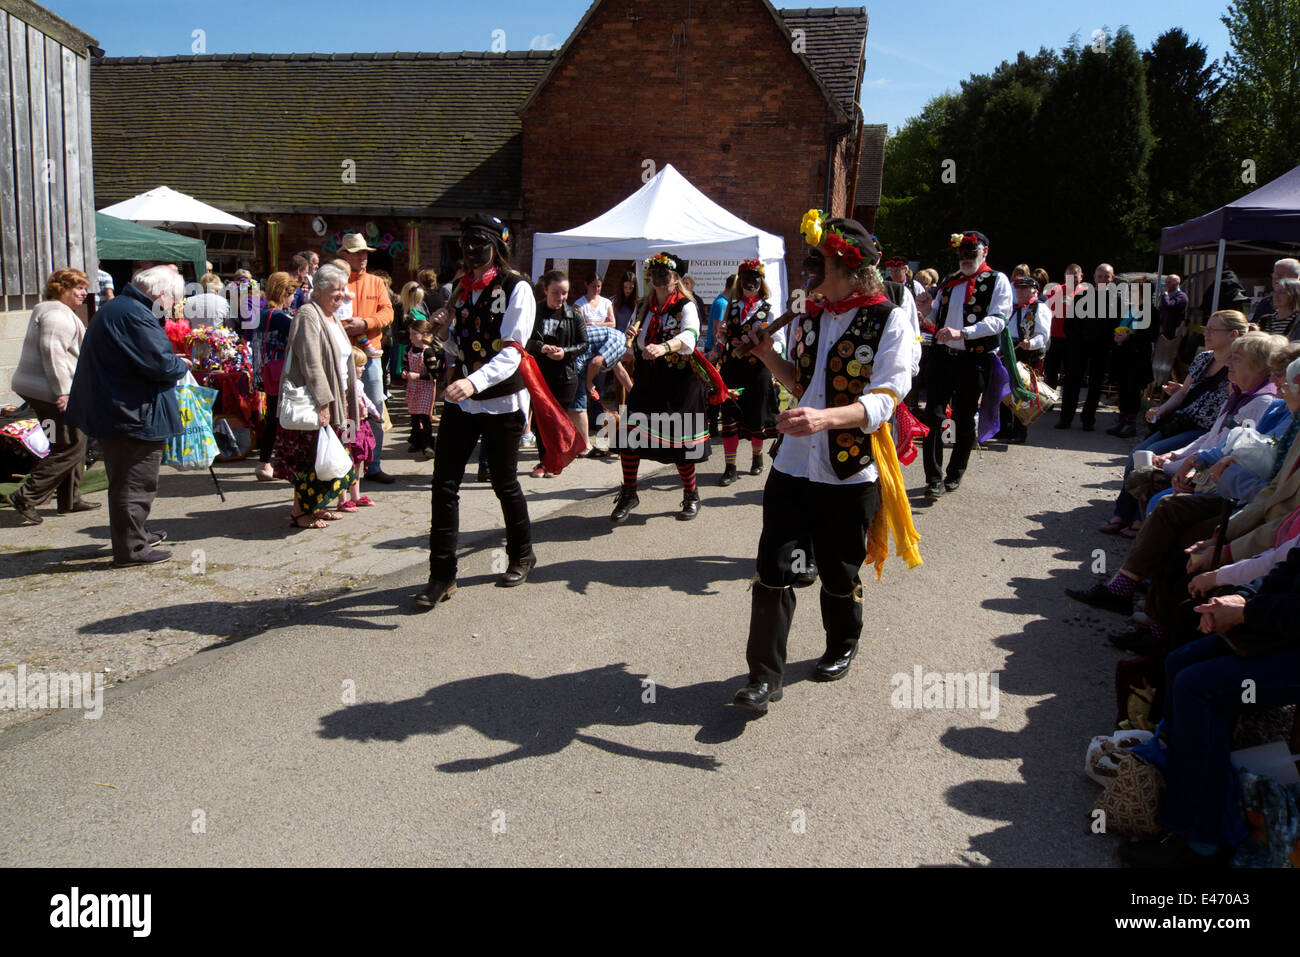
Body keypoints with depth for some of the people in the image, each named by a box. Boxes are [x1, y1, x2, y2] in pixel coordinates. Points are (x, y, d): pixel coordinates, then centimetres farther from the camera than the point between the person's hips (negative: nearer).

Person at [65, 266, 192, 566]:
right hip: (132, 415, -11)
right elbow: (160, 364, -25)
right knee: (136, 482, -3)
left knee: (125, 480, 22)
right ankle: (132, 548, 4)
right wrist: (181, 366, -5)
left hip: (112, 412, 11)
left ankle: (135, 533, 37)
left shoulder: (116, 308, 16)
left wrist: (174, 362, 9)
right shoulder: (135, 316, -20)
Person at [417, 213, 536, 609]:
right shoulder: (462, 288, 10)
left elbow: (510, 352, -22)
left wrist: (474, 382, -36)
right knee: (444, 483, -1)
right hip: (460, 399, 6)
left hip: (501, 402, -5)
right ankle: (442, 575, 5)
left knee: (504, 483, 9)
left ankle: (521, 555, 33)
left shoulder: (516, 289, -10)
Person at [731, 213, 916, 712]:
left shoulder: (888, 320, -9)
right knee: (771, 572, -3)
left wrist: (825, 418, -36)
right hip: (793, 465, 4)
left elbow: (884, 400, -19)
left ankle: (842, 647, 40)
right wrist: (767, 354, 1)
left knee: (840, 577, 13)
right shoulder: (807, 314, 9)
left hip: (850, 473, -4)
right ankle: (765, 675, 6)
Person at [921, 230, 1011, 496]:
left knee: (965, 421, 9)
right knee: (934, 415, -6)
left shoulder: (997, 281, -1)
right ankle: (934, 478, 2)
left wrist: (961, 333, -27)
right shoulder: (949, 282, 15)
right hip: (941, 356, 4)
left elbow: (997, 320, -15)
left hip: (973, 361, -3)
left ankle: (955, 474, 25)